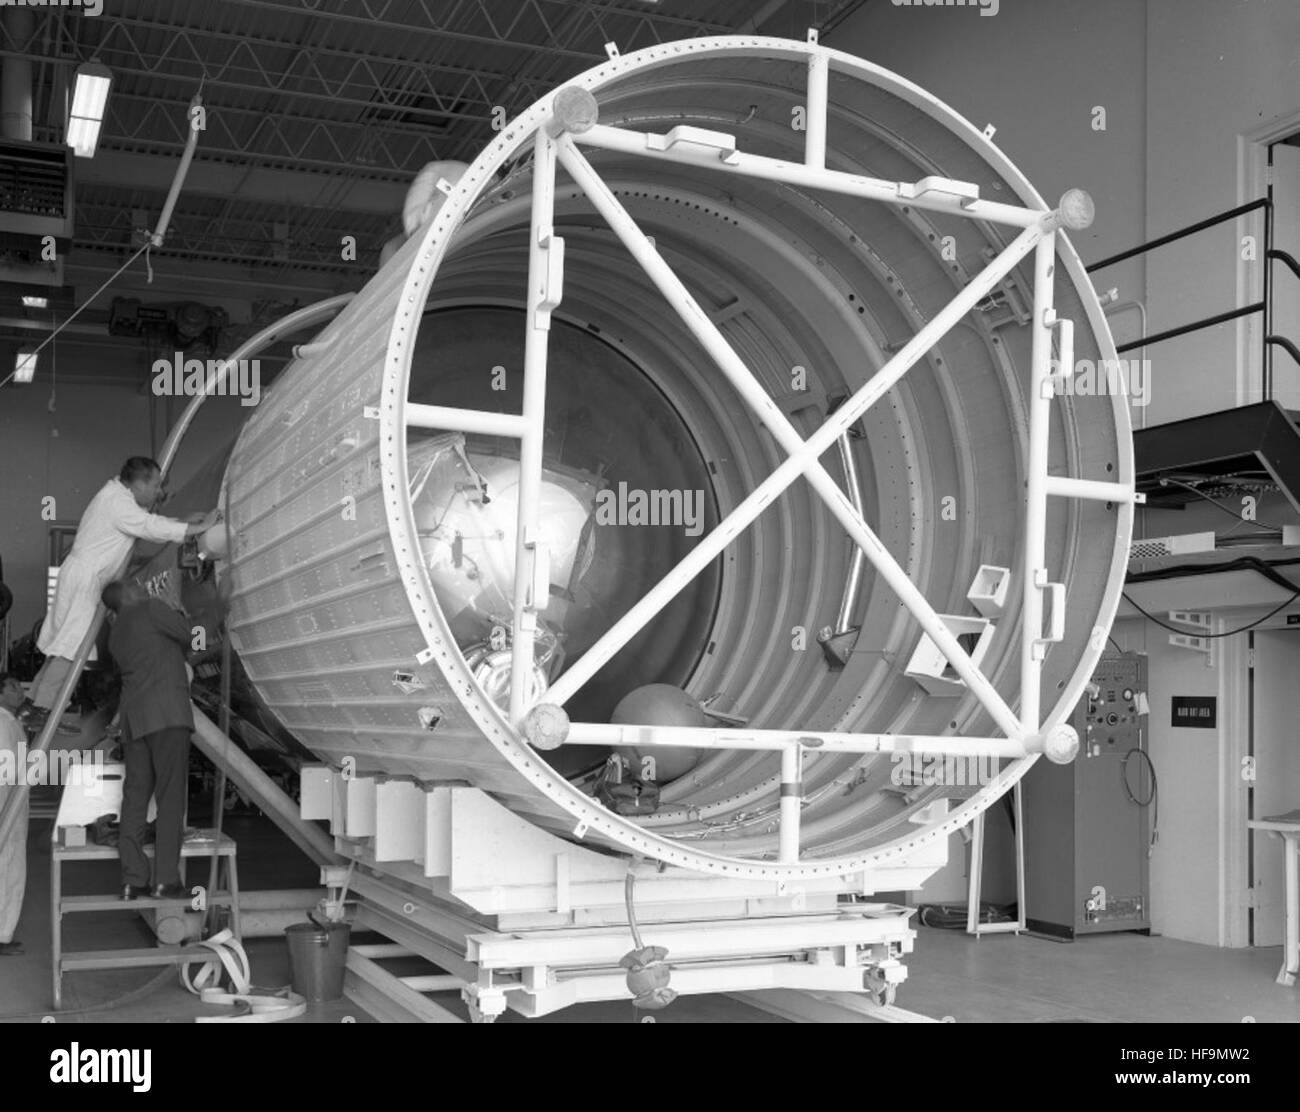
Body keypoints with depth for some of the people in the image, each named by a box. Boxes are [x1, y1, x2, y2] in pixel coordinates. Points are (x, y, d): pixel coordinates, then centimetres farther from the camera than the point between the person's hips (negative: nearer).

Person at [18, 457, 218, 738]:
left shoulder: (117, 495, 14)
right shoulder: (117, 501, -16)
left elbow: (148, 522, 22)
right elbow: (151, 528, -22)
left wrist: (186, 522, 14)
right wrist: (197, 529, -17)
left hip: (85, 576, 10)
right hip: (83, 576, -10)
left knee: (63, 645, 12)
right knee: (69, 647, -11)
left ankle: (31, 706, 16)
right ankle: (40, 712, -10)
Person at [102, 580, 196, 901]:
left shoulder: (116, 633, 23)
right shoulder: (151, 609, 2)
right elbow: (186, 637, 6)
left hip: (133, 718, 7)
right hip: (167, 712, -7)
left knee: (135, 797, 6)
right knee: (170, 796, -6)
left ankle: (132, 880, 5)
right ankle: (166, 880, -9)